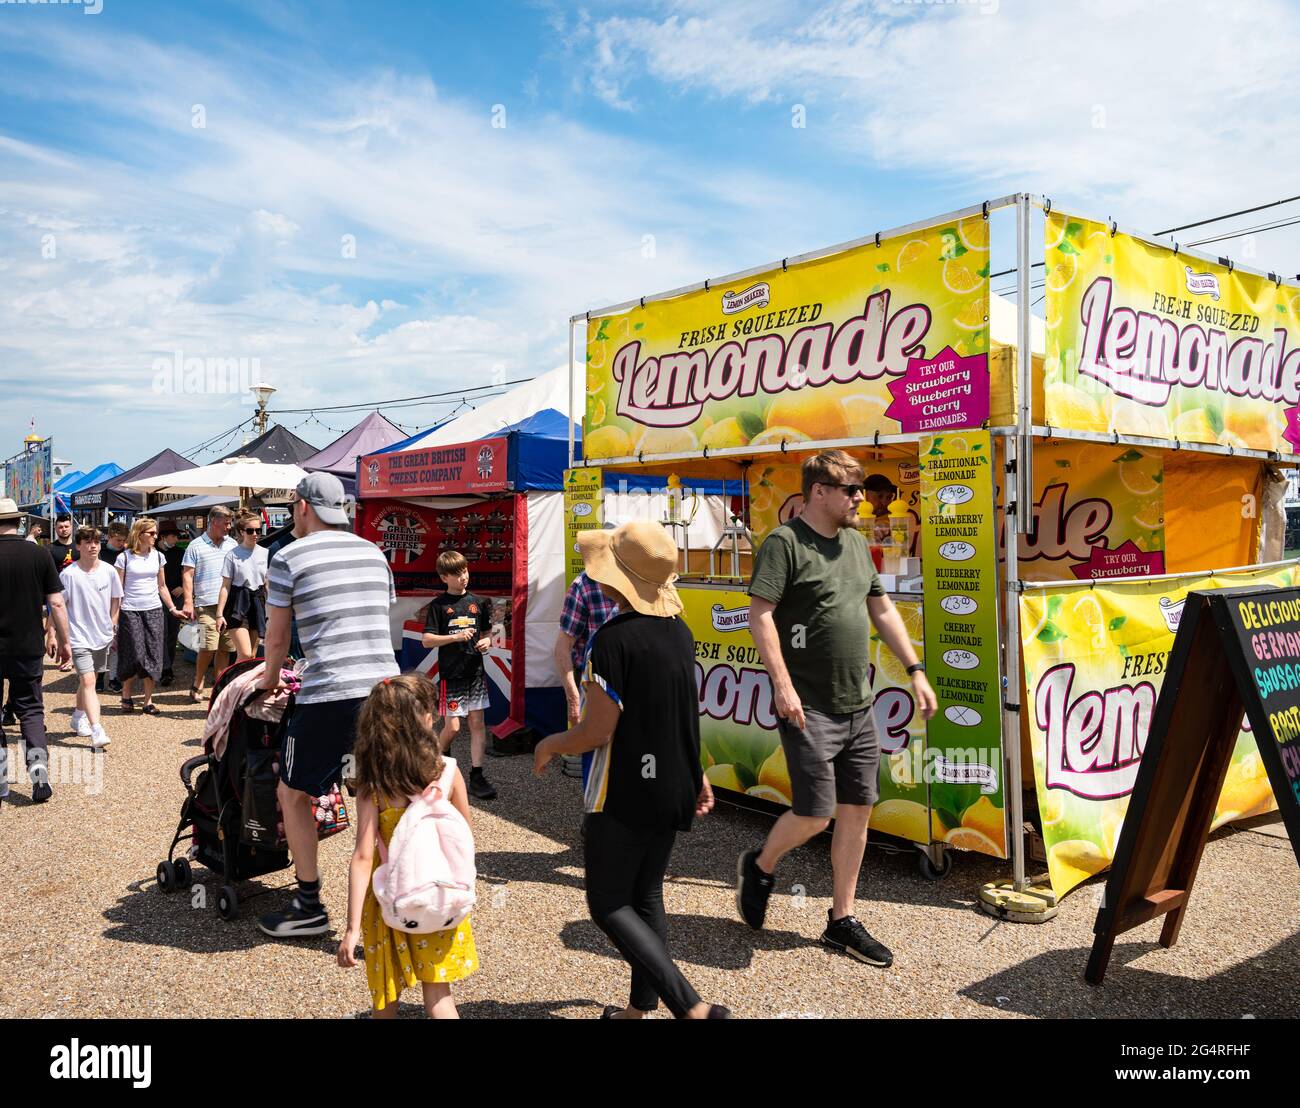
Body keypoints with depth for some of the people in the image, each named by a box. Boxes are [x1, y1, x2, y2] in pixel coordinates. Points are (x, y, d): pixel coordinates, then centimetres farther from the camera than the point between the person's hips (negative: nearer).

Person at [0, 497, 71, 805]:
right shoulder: (40, 554, -6)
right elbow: (56, 603, -5)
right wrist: (63, 640, 5)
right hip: (29, 648, 1)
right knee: (31, 709, 13)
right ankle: (38, 768, -5)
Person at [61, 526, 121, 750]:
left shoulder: (109, 571, 0)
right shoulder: (68, 574, -10)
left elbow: (116, 599, 14)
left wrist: (111, 624, 10)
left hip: (102, 635, 4)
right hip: (79, 636, -4)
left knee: (87, 680, 19)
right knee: (88, 681, -14)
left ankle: (79, 716, 41)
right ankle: (97, 731, -20)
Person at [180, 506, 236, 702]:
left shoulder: (232, 544, 13)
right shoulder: (196, 546, 2)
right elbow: (187, 575, 0)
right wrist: (188, 603, -8)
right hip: (207, 605, -4)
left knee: (225, 648, 5)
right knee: (209, 647, -11)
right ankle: (197, 686, 8)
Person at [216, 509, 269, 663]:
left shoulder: (264, 554, 5)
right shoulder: (233, 555, -5)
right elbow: (225, 586, -5)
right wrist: (219, 614, -8)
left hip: (258, 603, 4)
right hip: (238, 604, -4)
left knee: (252, 655, 8)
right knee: (245, 655, -14)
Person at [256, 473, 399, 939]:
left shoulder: (289, 558, 2)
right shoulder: (375, 553, 15)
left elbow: (276, 637, 9)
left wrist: (271, 678, 27)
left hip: (329, 696, -5)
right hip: (386, 689, 5)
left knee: (293, 793, 14)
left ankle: (309, 906, 18)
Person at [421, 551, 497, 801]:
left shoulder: (478, 602, 8)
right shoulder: (439, 605, -3)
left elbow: (487, 632, 19)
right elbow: (427, 640, -8)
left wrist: (487, 641, -3)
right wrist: (455, 637, -20)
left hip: (476, 672, 4)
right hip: (451, 674, -4)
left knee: (477, 723, 2)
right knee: (452, 727, -2)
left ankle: (476, 776, 8)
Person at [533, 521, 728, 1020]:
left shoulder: (614, 638, -22)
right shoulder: (680, 632, 2)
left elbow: (597, 731, -21)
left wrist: (550, 745, -3)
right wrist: (695, 774, 21)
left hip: (625, 795, -8)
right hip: (674, 790, 8)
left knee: (608, 904, 6)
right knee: (647, 897, 19)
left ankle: (692, 1007, -2)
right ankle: (640, 1008, 29)